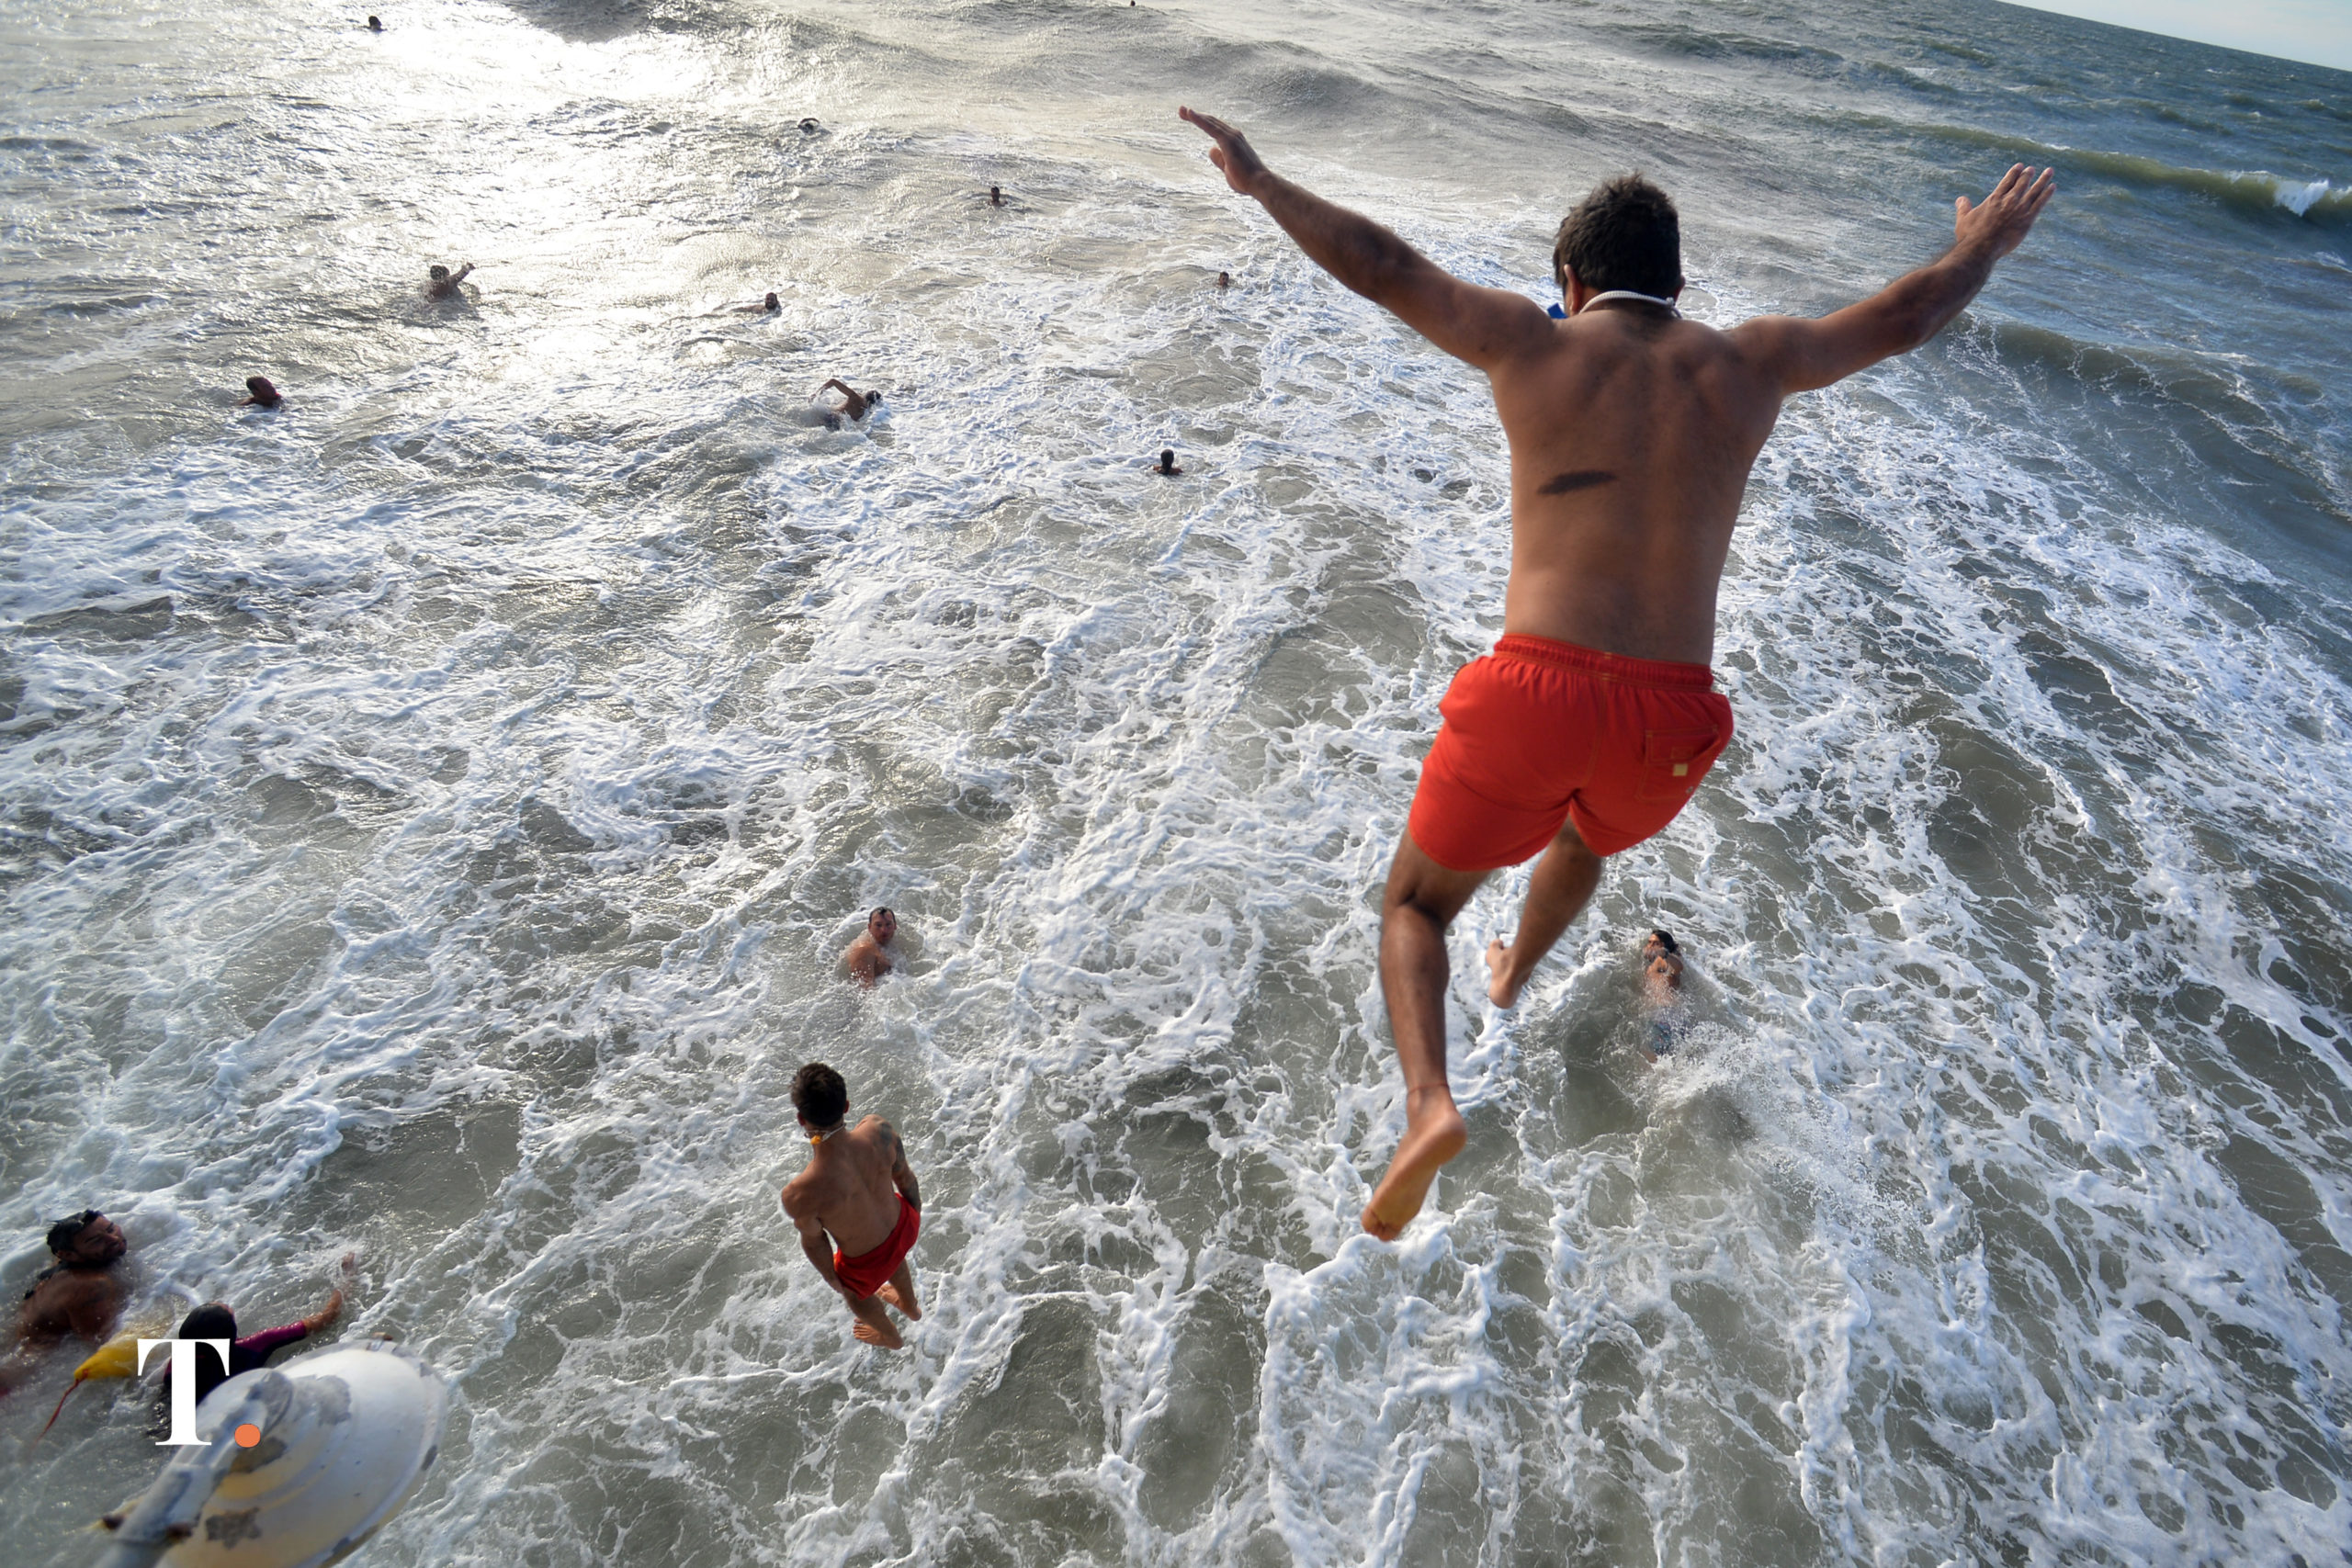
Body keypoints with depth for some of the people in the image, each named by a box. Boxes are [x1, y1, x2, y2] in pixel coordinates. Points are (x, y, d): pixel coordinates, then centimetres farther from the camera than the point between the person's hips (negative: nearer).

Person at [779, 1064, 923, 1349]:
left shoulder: (799, 1195, -40)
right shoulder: (879, 1130, -32)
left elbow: (813, 1241, -18)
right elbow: (905, 1177, -11)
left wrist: (830, 1275, 5)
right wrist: (915, 1215, 11)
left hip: (867, 1263, -3)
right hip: (904, 1228, 3)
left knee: (855, 1293, 35)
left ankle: (891, 1338, 67)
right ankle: (911, 1306, 71)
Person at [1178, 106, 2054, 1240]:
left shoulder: (1535, 341, 6)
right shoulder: (1746, 363, 15)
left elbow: (1384, 268, 8)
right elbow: (1900, 321, 31)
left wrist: (1262, 183, 21)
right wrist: (1981, 248, 52)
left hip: (1535, 691, -4)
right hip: (1667, 719, 4)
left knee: (1416, 902, 16)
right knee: (1586, 838, 39)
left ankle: (1428, 1102, -7)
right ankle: (1514, 974, 63)